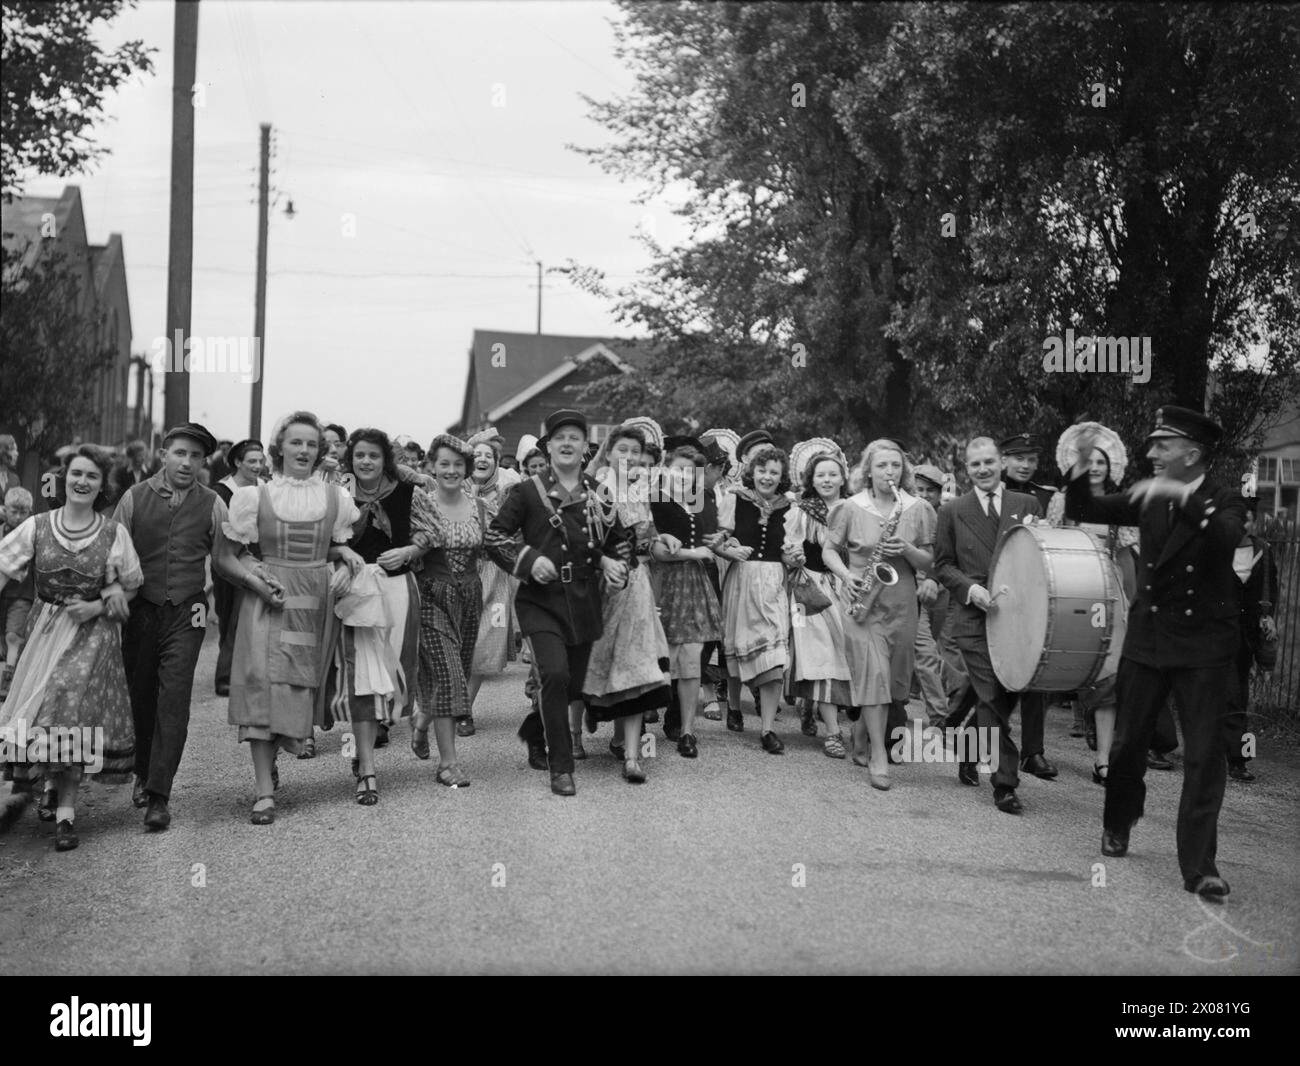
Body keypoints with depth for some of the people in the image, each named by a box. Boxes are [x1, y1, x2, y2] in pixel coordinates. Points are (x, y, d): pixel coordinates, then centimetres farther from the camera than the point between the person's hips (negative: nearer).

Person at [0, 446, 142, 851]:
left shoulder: (114, 534, -2)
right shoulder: (37, 527, -1)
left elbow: (130, 589, 7)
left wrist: (100, 607, -10)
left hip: (93, 633, -1)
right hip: (46, 631, 2)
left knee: (74, 710, -9)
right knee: (47, 710, 1)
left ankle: (64, 808, -2)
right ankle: (55, 783, 30)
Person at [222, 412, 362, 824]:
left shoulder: (335, 497, 8)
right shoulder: (256, 497, 3)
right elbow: (232, 553, 5)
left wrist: (345, 568, -4)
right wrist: (256, 578, -12)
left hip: (317, 603, 2)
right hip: (270, 603, -2)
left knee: (301, 687, 4)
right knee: (263, 685, -12)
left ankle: (268, 762, 27)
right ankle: (264, 790, -11)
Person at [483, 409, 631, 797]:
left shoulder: (599, 493, 7)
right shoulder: (527, 491, -2)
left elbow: (618, 540, 19)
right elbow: (494, 536, -1)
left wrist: (612, 562, -1)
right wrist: (528, 559, -15)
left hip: (585, 601, 4)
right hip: (541, 599, -4)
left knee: (574, 685, 10)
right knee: (555, 674, -20)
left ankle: (534, 732, 41)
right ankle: (561, 767, -6)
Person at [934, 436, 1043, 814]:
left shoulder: (1027, 505, 10)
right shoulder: (952, 511, 7)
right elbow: (942, 565, 7)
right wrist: (970, 588, -10)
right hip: (974, 617, -2)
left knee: (991, 698, 10)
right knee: (993, 700, -8)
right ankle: (1004, 783, -1)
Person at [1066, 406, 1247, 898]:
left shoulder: (1224, 502, -6)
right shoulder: (1148, 499, 5)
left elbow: (1227, 537, -27)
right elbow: (1082, 511, 4)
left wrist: (1183, 495, -34)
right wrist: (1081, 467, -12)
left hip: (1205, 645, -4)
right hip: (1147, 638, 4)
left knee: (1204, 755, -5)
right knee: (1128, 742, 12)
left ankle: (1199, 865, 1)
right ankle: (1117, 826, 35)